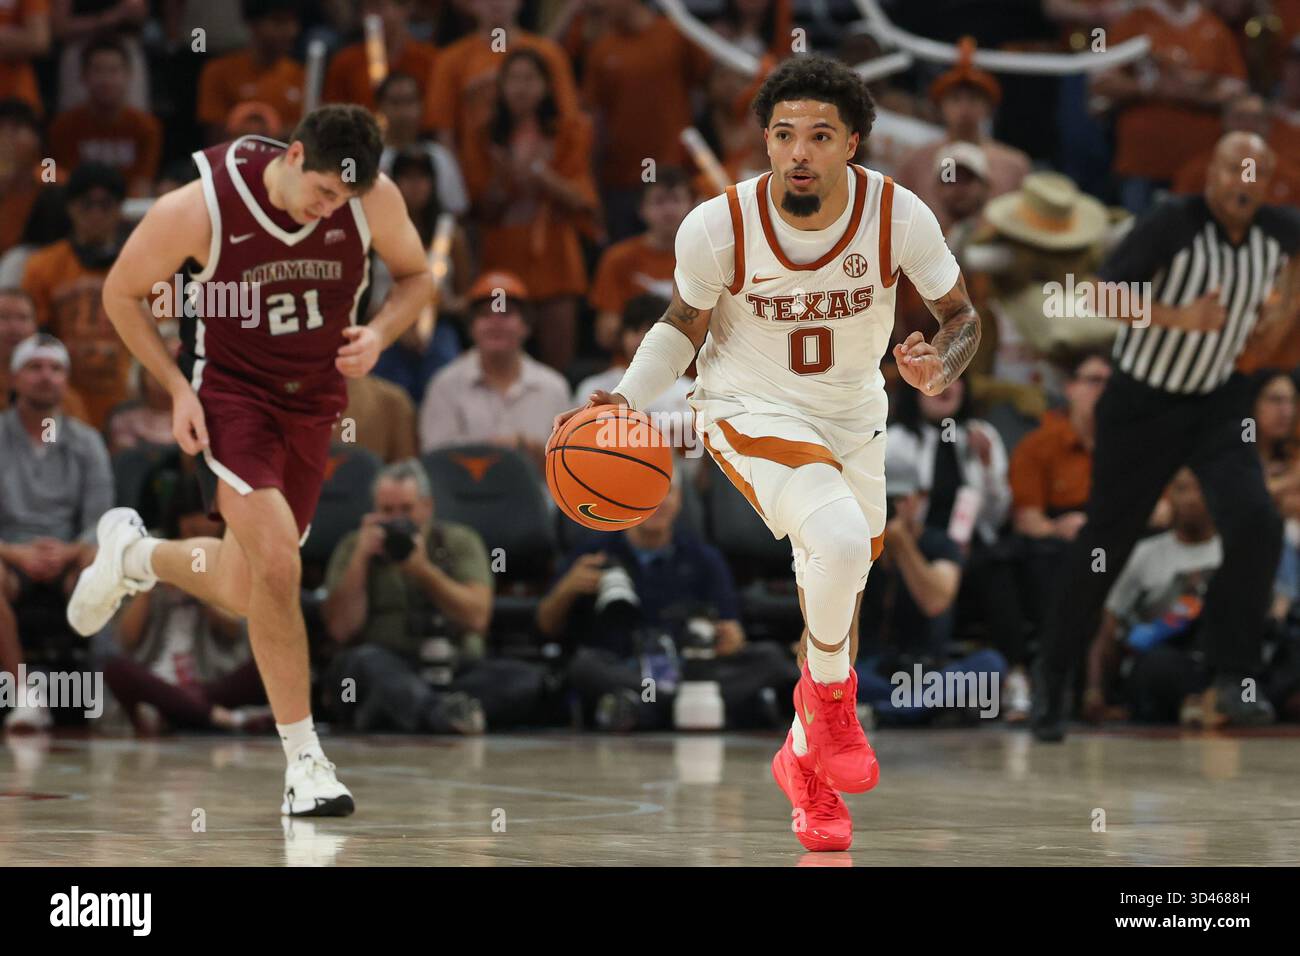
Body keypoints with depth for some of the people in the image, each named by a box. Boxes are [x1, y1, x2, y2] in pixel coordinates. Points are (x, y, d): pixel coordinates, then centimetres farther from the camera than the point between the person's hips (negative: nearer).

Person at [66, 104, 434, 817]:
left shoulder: (373, 198, -15)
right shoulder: (199, 208, -22)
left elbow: (416, 277, 4)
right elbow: (121, 292, -6)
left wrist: (380, 333, -16)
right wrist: (177, 388, -12)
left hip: (315, 401, 5)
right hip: (228, 391, -4)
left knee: (246, 592, 13)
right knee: (277, 564, -23)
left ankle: (132, 553, 47)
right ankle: (304, 760, -12)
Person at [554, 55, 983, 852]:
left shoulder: (900, 216, -21)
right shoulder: (720, 226, -24)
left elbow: (963, 316, -8)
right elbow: (684, 323, -4)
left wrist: (943, 366, -30)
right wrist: (626, 401, -19)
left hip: (852, 415, 4)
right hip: (749, 410, -4)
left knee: (839, 593, 17)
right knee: (840, 539, -31)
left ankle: (807, 759, 42)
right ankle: (830, 694, -2)